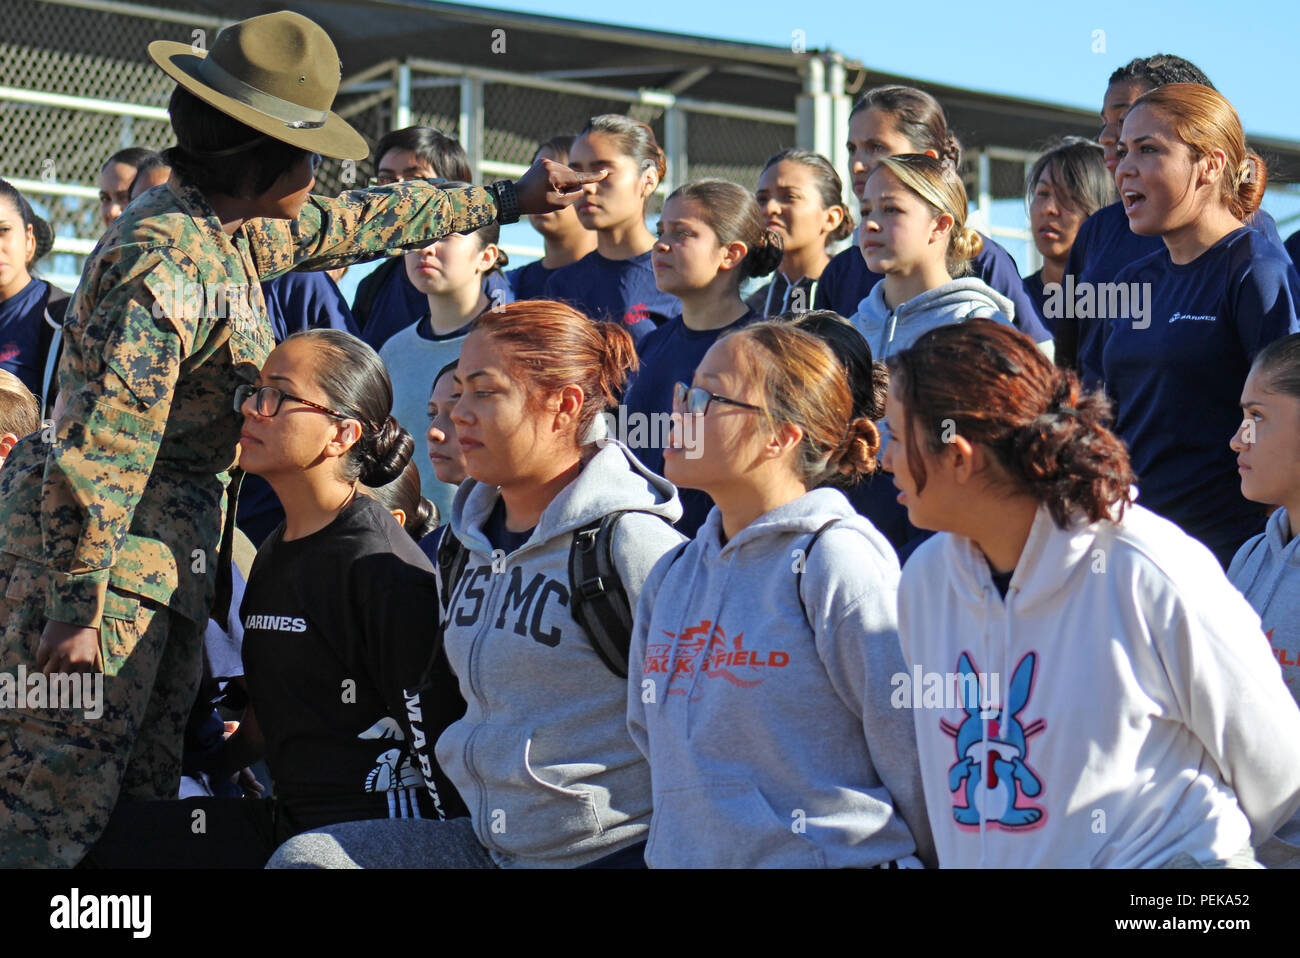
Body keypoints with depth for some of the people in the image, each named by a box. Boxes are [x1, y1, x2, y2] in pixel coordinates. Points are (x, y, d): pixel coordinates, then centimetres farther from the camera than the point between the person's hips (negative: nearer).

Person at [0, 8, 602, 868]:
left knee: (143, 809, 9)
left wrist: (504, 202, 37)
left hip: (172, 567, 10)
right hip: (111, 567, -10)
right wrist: (77, 605, -24)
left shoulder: (233, 233, 11)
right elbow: (102, 444, -23)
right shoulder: (168, 264, -20)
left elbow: (357, 222, 28)